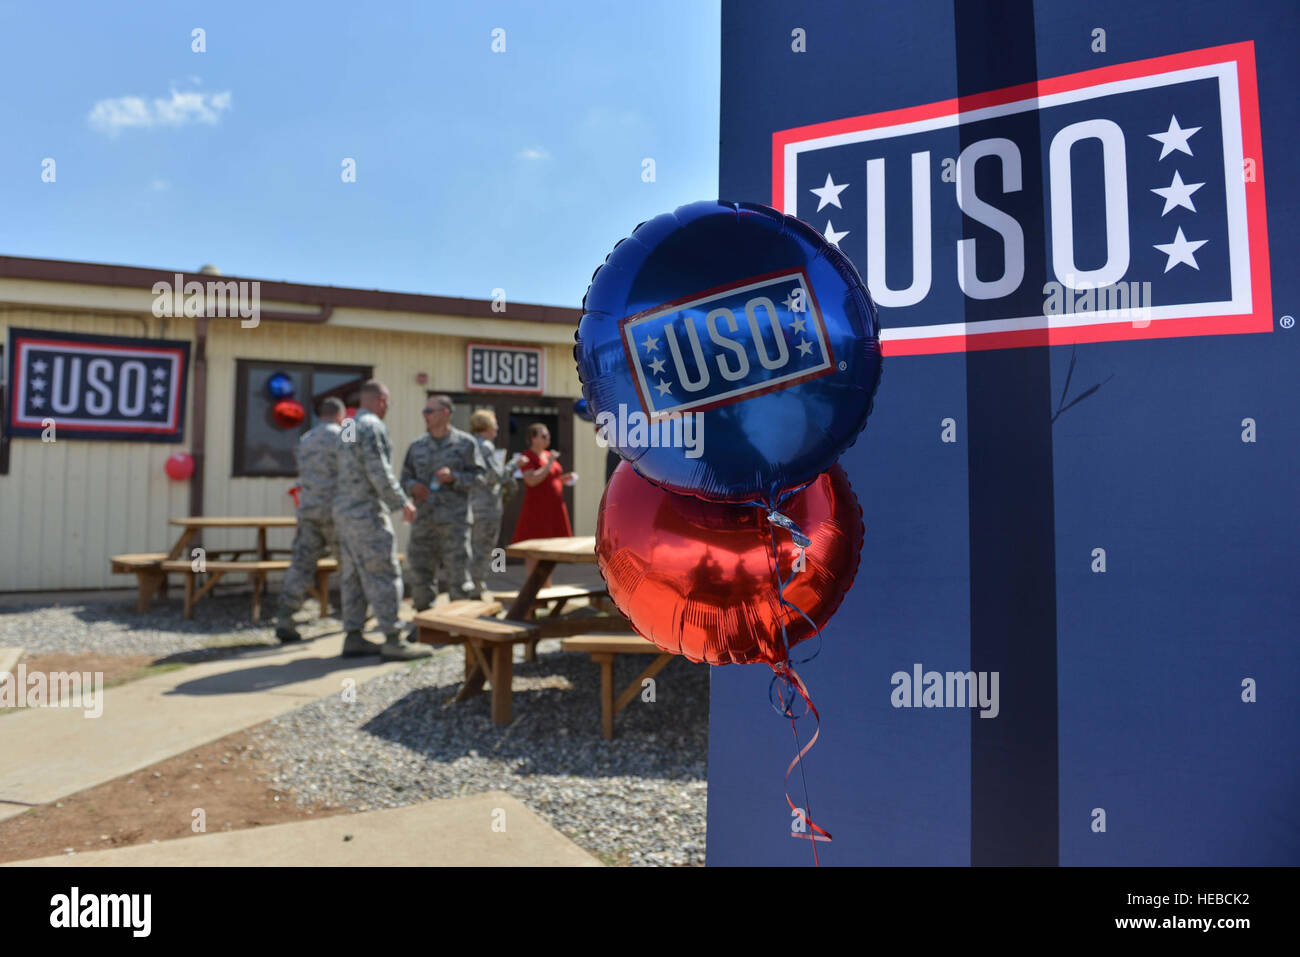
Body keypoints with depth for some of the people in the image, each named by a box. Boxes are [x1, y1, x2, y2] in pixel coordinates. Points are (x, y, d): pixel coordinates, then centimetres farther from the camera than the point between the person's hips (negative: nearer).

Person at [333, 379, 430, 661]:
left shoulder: (348, 428, 17)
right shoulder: (372, 426, -12)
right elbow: (379, 472, -19)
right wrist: (402, 502, -11)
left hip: (344, 511, 10)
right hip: (367, 511, -10)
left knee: (353, 576, 11)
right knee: (383, 575, -7)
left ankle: (353, 637, 15)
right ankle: (393, 640, -5)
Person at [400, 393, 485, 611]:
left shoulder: (465, 443, 3)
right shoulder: (417, 446, 15)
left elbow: (478, 477, -1)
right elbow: (405, 478, 17)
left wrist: (453, 477, -16)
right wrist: (413, 486, -5)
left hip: (454, 521, -4)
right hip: (423, 520, 4)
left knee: (457, 575, -3)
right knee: (420, 574, 7)